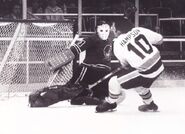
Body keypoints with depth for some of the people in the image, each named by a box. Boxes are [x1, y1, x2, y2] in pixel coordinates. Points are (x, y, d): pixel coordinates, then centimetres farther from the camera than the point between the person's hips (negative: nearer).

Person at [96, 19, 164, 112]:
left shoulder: (117, 44, -7)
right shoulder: (139, 30, 2)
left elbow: (125, 65, 4)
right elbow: (159, 39, 7)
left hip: (146, 73, -7)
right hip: (159, 66, 7)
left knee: (115, 81, 5)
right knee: (139, 84, 34)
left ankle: (110, 103, 26)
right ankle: (150, 104, 49)